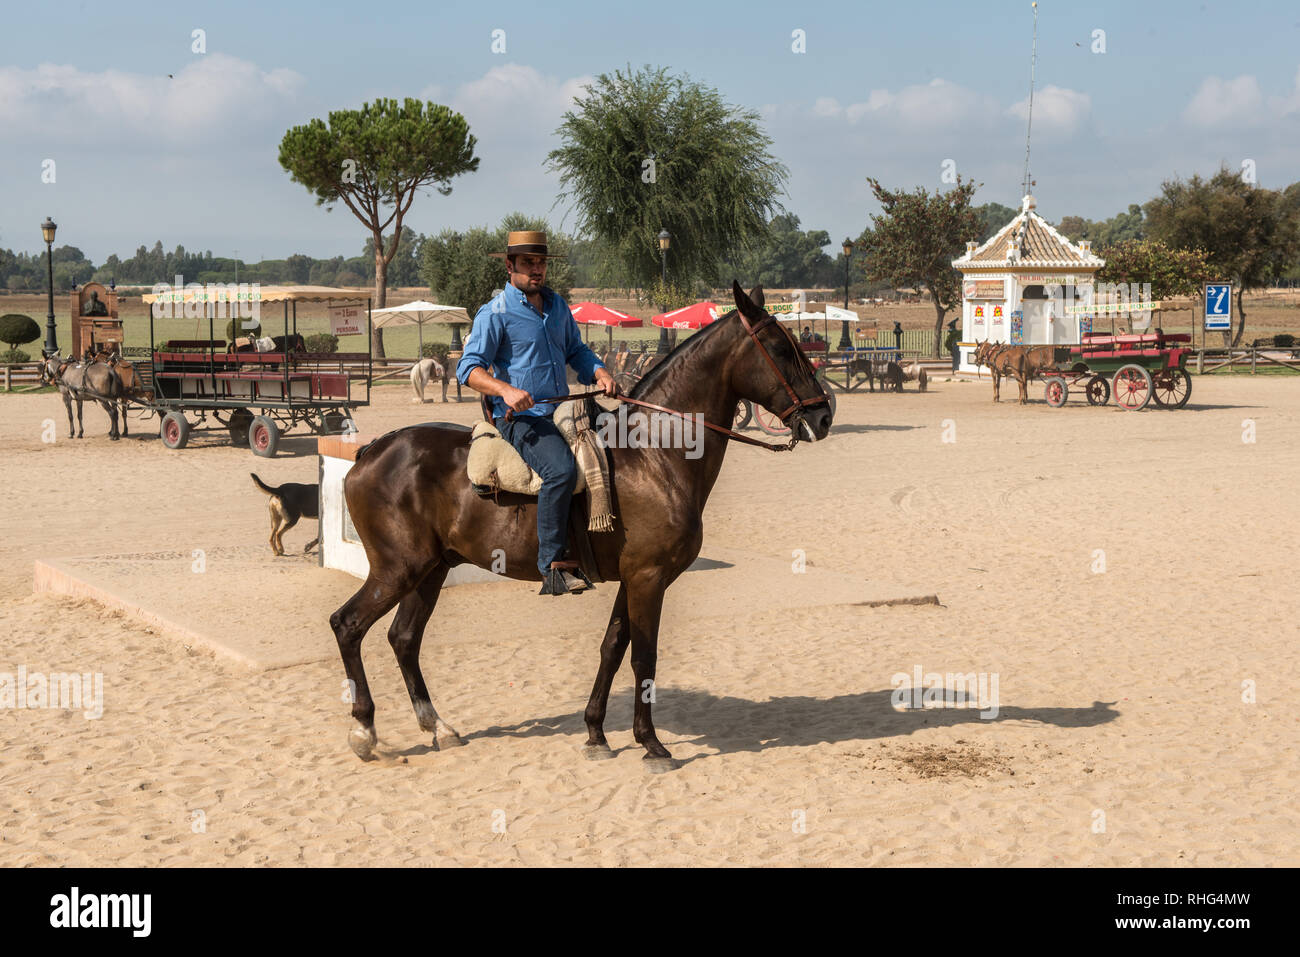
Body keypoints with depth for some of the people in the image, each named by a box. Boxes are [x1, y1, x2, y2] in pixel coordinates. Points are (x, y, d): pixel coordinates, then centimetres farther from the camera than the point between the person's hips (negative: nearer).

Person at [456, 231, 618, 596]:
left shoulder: (556, 304, 16)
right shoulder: (495, 313, -6)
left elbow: (576, 350, 27)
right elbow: (468, 368, -11)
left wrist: (599, 373, 5)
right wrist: (506, 390, -29)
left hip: (562, 411, 8)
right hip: (519, 416, -8)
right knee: (561, 469, -31)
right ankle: (553, 565, -27)